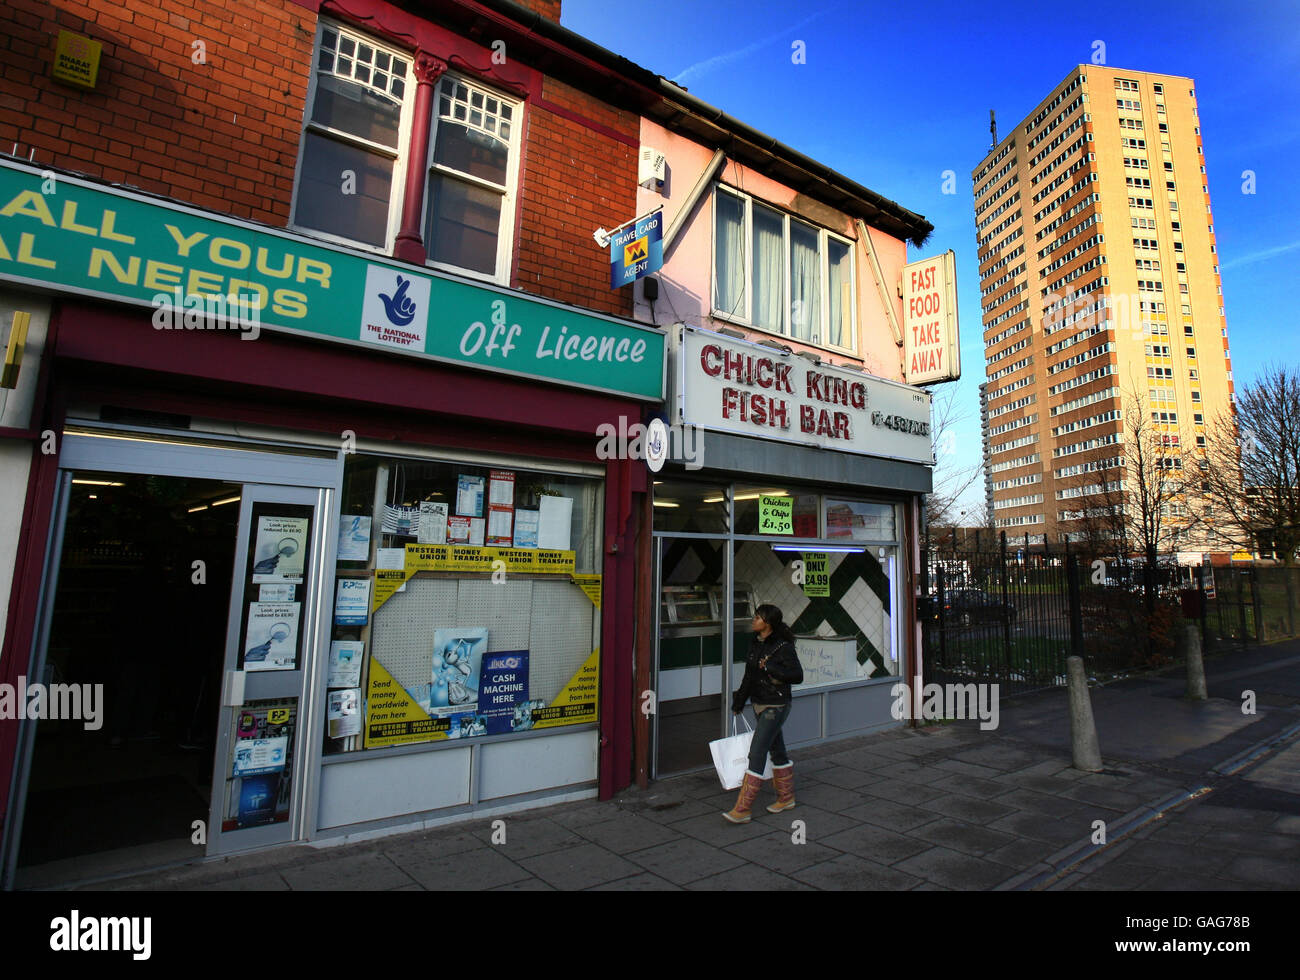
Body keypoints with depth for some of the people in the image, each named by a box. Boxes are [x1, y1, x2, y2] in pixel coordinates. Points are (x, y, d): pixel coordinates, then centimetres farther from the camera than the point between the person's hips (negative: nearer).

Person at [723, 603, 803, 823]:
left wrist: (770, 668, -23)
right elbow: (749, 676, 16)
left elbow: (798, 676, -19)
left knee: (756, 753, -9)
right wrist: (738, 703, 21)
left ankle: (742, 809, -4)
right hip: (759, 704, 8)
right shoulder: (756, 643, 7)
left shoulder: (783, 647, -16)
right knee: (776, 750, 19)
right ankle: (786, 798, 34)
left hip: (775, 707, -8)